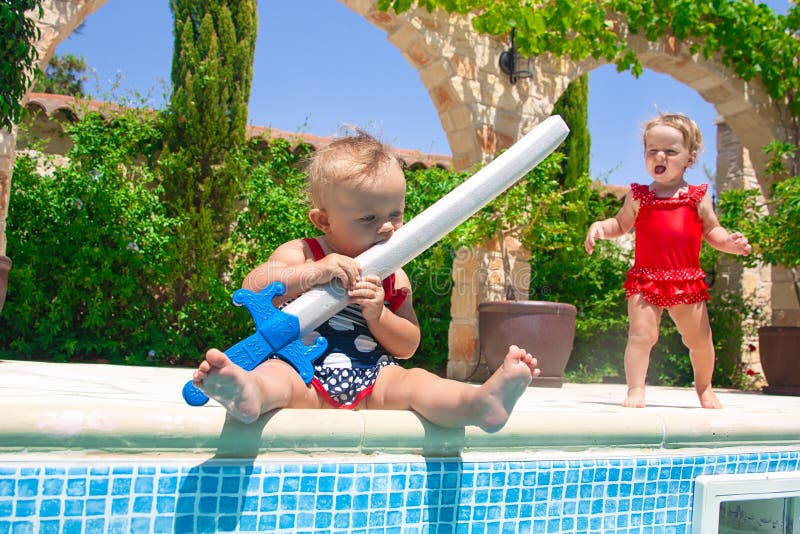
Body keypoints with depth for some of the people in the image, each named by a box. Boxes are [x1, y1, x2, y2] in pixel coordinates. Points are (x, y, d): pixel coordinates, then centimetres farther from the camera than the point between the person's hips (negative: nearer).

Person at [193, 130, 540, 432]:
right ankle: (248, 392, -67)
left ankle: (480, 403, -54)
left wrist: (377, 314, -10)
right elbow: (253, 287, -10)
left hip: (372, 382, 2)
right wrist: (314, 272, -24)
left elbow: (407, 348, 11)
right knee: (275, 372, -32)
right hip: (306, 375, -2)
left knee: (414, 381, -25)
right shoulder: (300, 254, 6)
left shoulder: (393, 279, 14)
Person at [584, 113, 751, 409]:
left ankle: (704, 387, 32)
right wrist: (599, 226, -3)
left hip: (687, 282, 1)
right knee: (641, 334, -13)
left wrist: (729, 242, -9)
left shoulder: (698, 197, 6)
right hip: (645, 280, -1)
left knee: (700, 340, 10)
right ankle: (636, 389, -7)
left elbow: (711, 231, 10)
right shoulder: (638, 196, 6)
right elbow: (620, 224, 16)